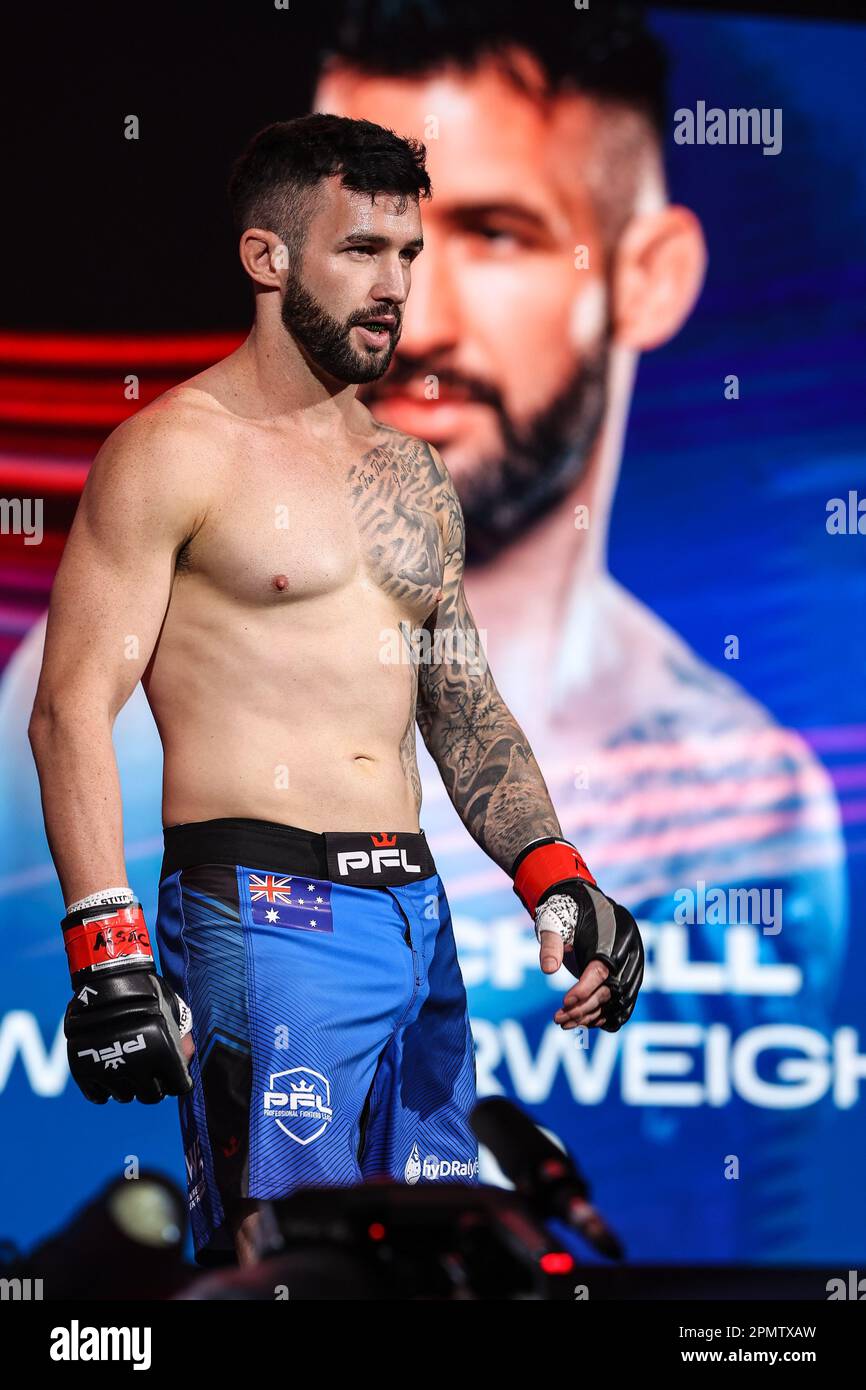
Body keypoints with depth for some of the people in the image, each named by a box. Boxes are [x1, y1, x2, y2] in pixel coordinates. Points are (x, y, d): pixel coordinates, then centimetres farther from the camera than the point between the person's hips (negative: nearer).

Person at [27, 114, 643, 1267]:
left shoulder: (411, 472, 18)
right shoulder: (177, 449, -3)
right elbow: (71, 709, -9)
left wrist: (555, 876, 7)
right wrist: (107, 946, -19)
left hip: (417, 914, 7)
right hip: (260, 914, -7)